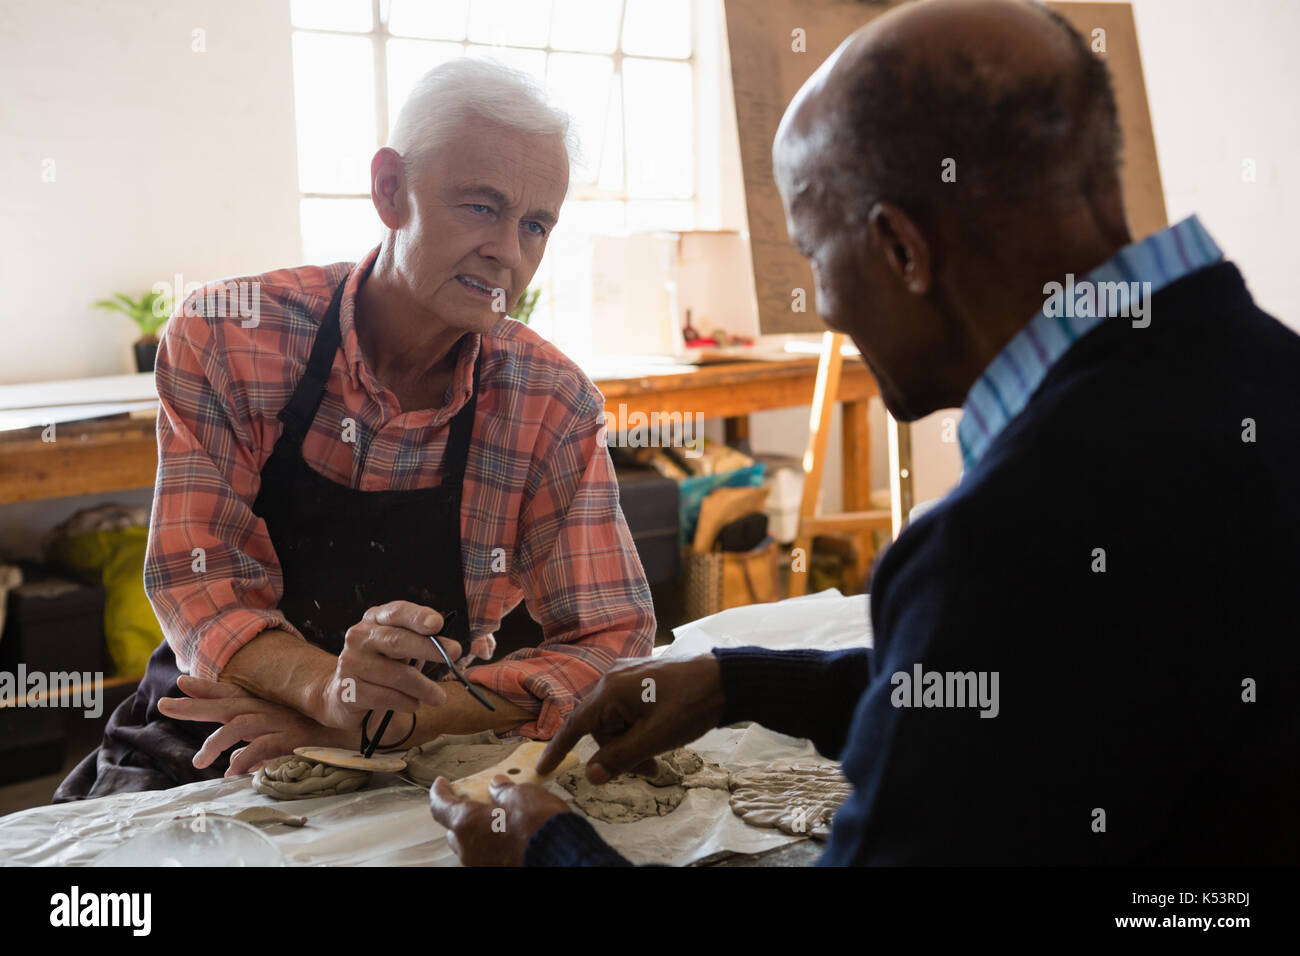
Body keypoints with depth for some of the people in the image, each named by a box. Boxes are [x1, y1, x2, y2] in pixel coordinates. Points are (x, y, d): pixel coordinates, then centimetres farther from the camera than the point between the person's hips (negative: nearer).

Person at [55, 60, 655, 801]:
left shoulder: (554, 406, -8)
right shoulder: (225, 339, -9)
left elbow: (615, 642, -10)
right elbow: (194, 582, -11)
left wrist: (393, 717, -24)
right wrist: (325, 688, -33)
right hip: (201, 753, -1)